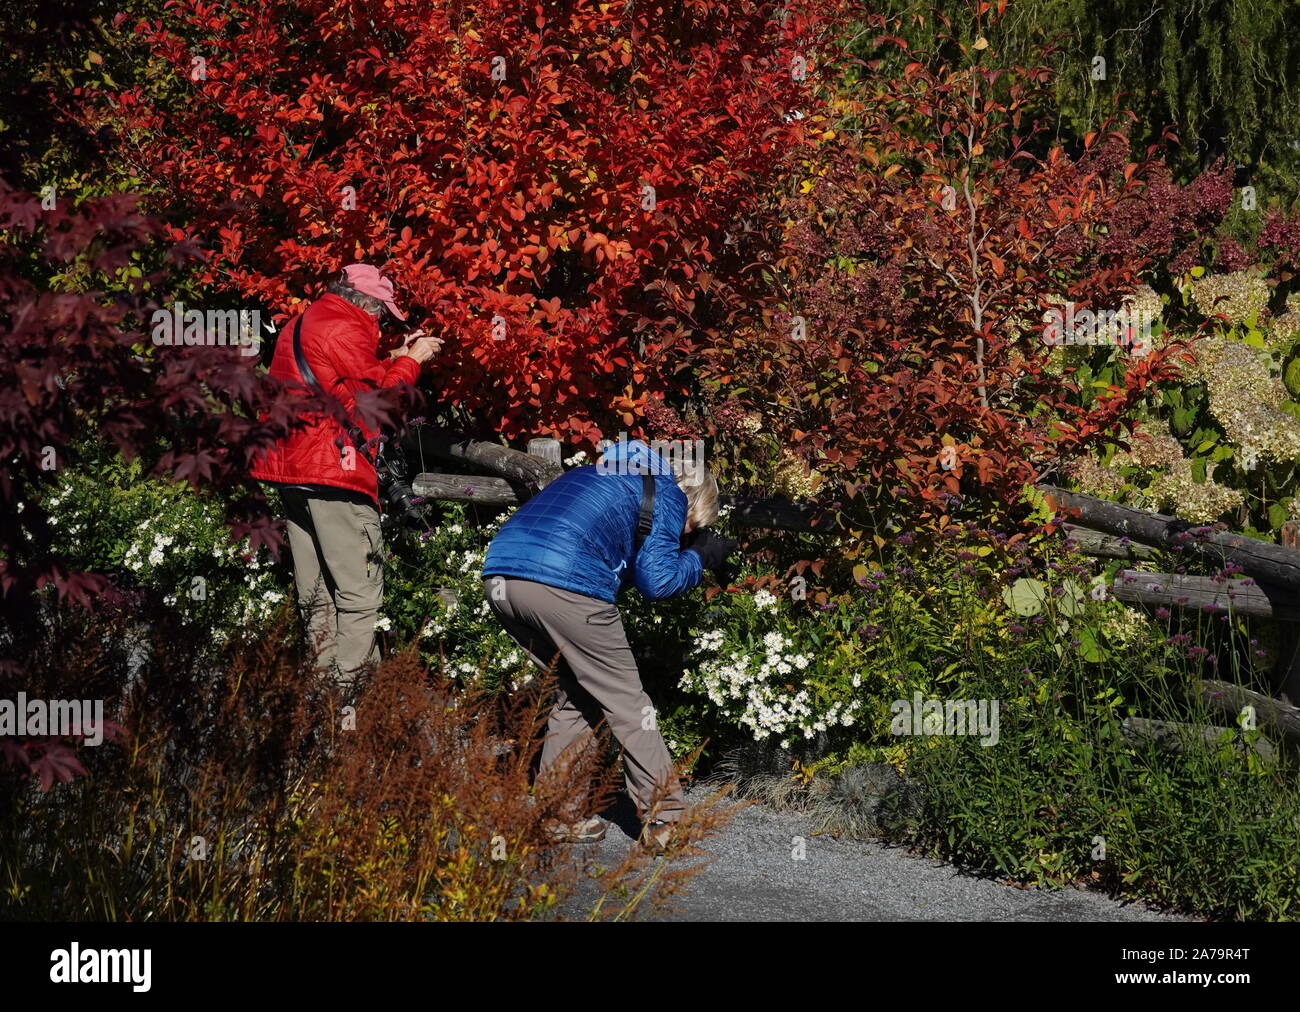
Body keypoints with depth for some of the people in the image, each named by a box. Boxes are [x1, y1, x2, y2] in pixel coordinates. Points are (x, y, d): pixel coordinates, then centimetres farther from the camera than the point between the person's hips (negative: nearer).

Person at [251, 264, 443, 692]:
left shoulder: (298, 326, 22)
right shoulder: (347, 331, -9)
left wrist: (398, 358, 20)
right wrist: (410, 361, 4)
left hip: (290, 467, 10)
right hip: (334, 470, -10)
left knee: (316, 593, 11)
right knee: (359, 590, -8)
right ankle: (351, 685, -12)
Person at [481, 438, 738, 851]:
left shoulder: (600, 475, 33)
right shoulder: (668, 494, 11)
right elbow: (655, 580, 2)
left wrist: (683, 554, 33)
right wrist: (699, 559, 19)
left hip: (499, 574, 7)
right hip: (563, 585, -7)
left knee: (575, 697, 22)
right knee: (627, 704, 6)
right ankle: (664, 822, 8)